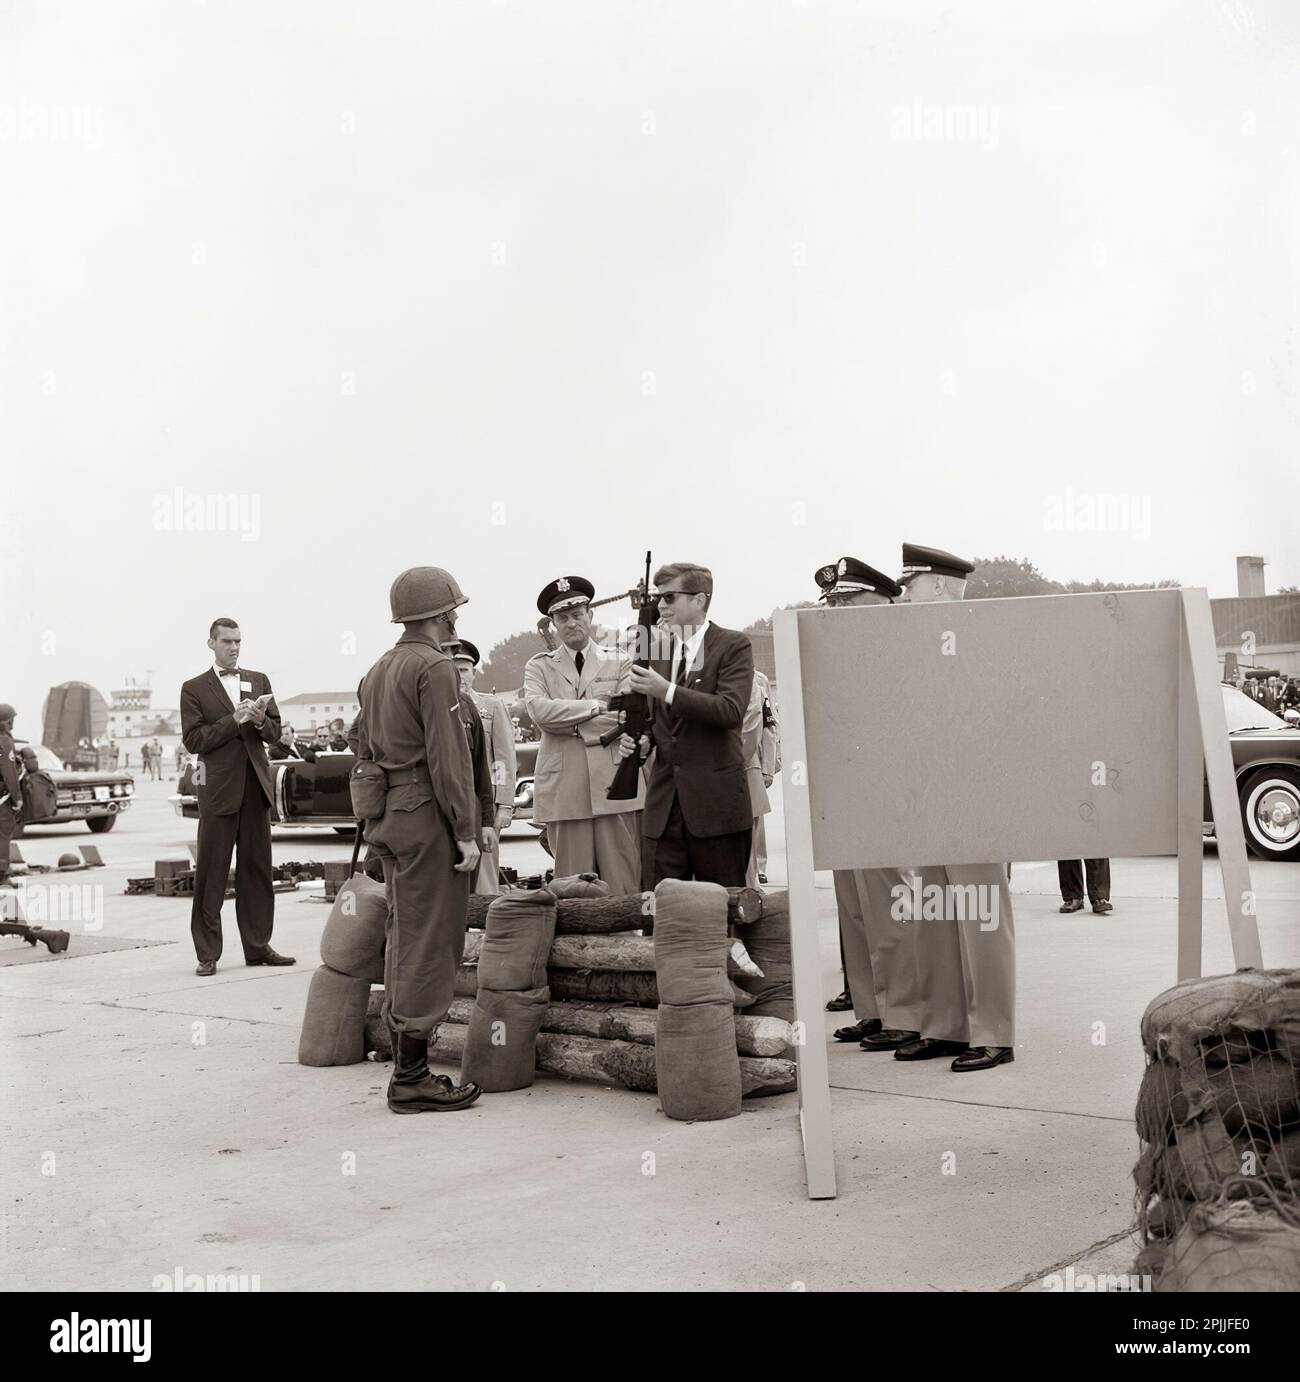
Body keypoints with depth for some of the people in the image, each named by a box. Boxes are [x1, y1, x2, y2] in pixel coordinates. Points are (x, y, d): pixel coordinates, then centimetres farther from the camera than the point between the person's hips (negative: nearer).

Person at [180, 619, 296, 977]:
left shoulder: (259, 681, 15)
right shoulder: (194, 689, 2)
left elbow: (275, 732, 13)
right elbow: (193, 740, -7)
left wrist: (260, 720, -9)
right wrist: (235, 720, -15)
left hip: (255, 785, 4)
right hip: (218, 787, -4)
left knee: (257, 869, 7)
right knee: (211, 873, -2)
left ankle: (258, 947, 15)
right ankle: (207, 954, 3)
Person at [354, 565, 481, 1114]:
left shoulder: (377, 671, 16)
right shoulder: (434, 668, -12)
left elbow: (364, 753, 19)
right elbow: (446, 757, -17)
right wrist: (466, 832, -15)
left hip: (387, 819, 9)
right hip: (427, 819, -9)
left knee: (402, 942, 13)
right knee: (429, 945, -5)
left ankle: (407, 1068, 18)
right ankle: (412, 1079, -3)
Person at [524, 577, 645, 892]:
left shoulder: (619, 661, 10)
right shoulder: (539, 666, 12)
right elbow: (539, 710, -8)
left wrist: (567, 724, -5)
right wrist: (595, 706, -8)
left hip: (615, 787, 0)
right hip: (564, 793, 1)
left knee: (625, 888, -1)